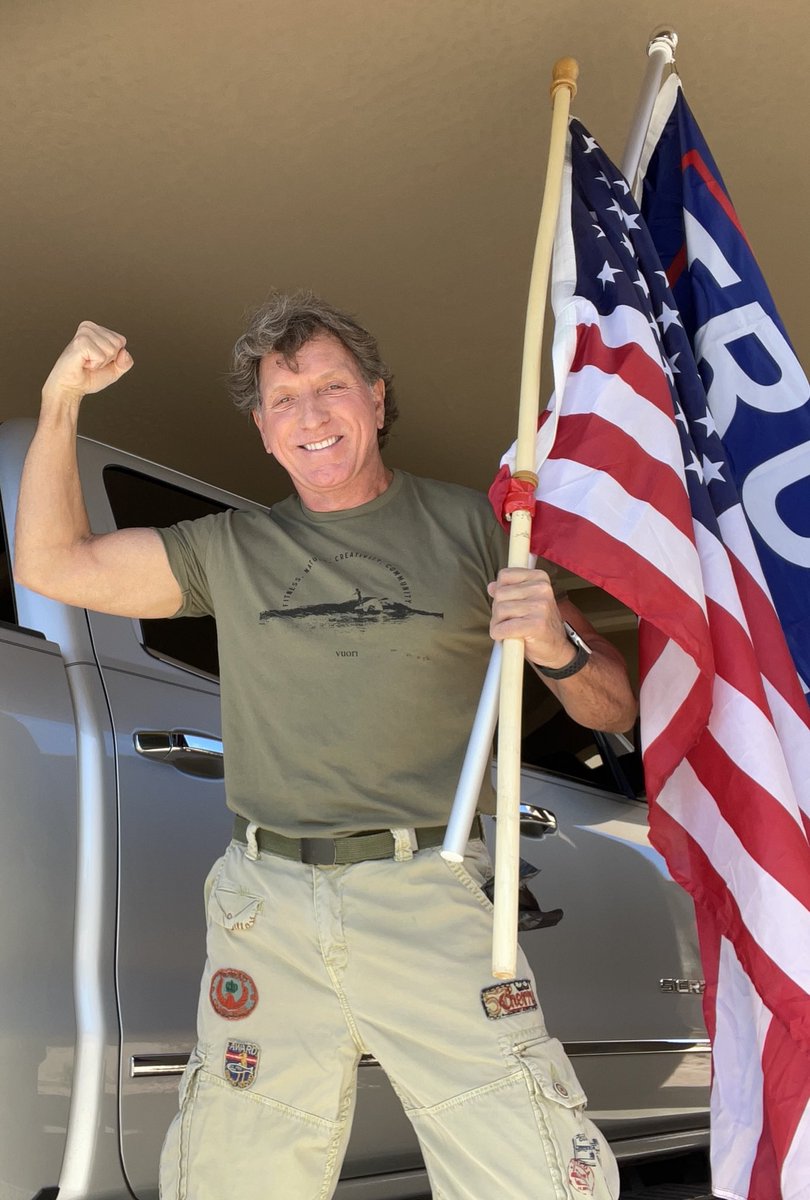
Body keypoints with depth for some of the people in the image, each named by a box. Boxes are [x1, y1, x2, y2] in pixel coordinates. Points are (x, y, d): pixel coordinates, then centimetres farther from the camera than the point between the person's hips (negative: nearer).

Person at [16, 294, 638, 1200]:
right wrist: (61, 399, 8)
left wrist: (557, 647, -15)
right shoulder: (233, 550, 15)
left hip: (429, 900, -2)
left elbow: (614, 711, 8)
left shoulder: (472, 528, 8)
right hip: (264, 910, 2)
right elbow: (52, 565, 16)